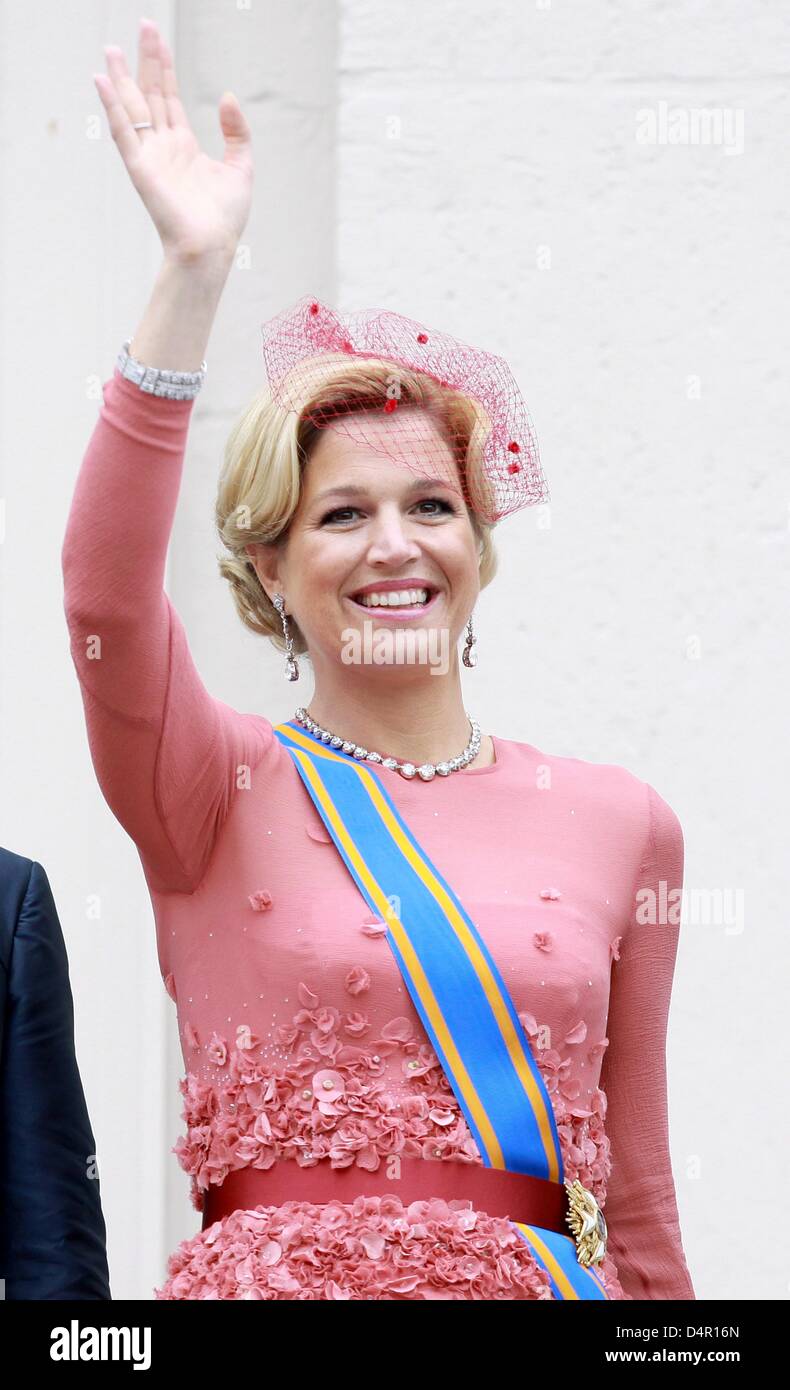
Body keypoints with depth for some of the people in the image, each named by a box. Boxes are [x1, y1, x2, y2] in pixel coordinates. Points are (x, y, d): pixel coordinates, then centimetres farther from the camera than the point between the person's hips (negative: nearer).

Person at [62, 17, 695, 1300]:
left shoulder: (620, 822, 8)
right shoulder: (220, 796, 2)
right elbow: (106, 598, -17)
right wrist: (193, 272, -23)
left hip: (541, 1282, 2)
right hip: (275, 1273, -2)